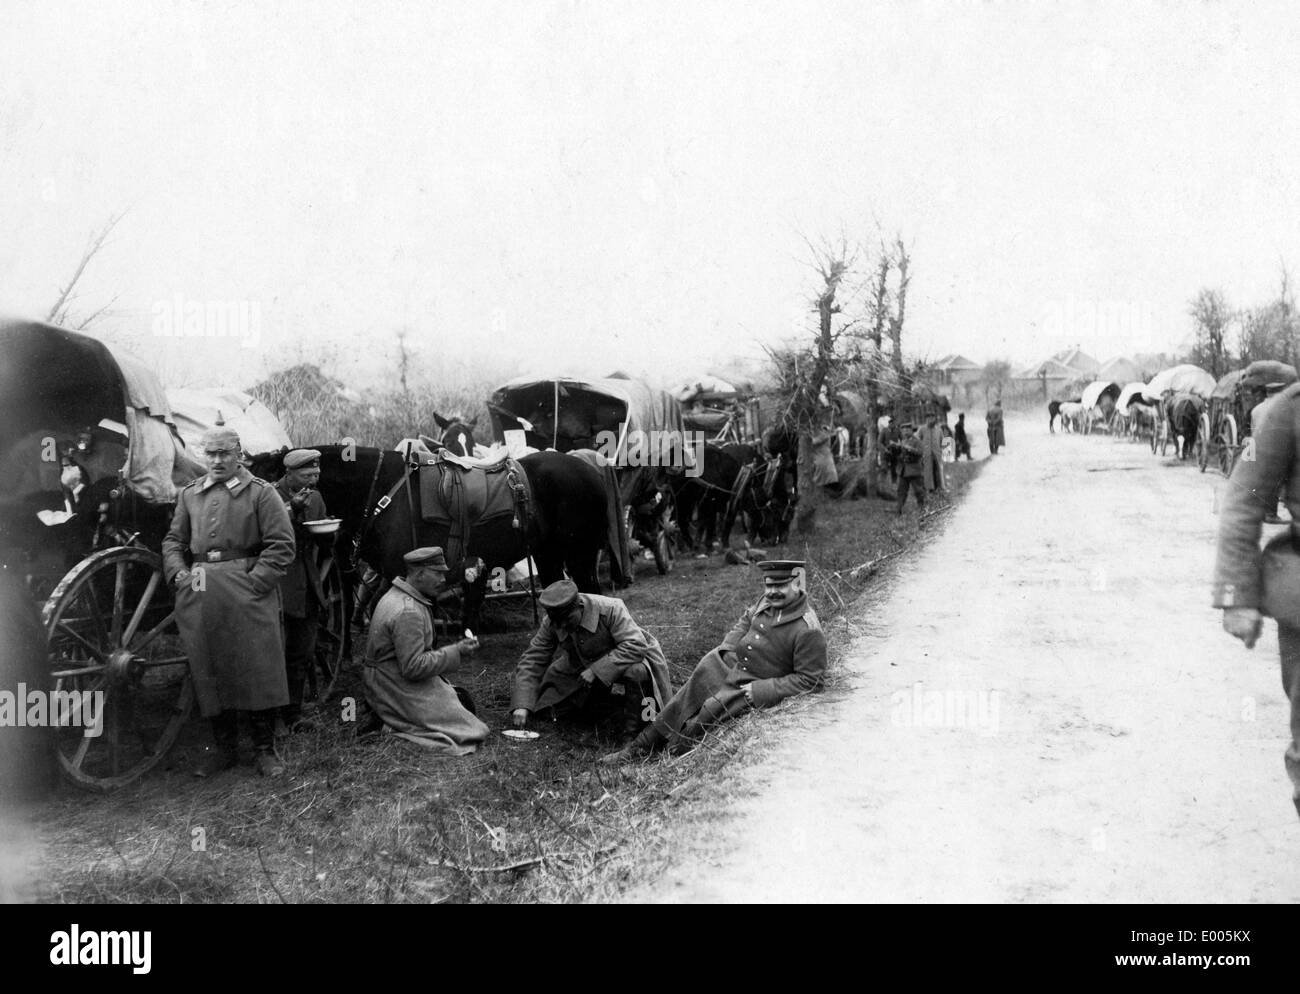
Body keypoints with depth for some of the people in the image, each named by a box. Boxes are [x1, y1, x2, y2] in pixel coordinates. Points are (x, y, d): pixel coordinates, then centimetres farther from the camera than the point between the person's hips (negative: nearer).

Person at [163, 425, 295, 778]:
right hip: (201, 597, 4)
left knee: (258, 672, -3)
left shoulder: (261, 492, 1)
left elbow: (281, 546, -5)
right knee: (210, 672, 8)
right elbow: (173, 540, 20)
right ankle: (224, 747, 21)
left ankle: (265, 749, 9)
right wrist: (180, 574, 1)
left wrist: (254, 582, -14)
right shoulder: (189, 494, 15)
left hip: (249, 592, -4)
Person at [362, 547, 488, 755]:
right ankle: (394, 727, -7)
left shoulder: (394, 596, 10)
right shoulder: (408, 612, -25)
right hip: (402, 689, -11)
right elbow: (413, 667, -26)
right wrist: (456, 651, -20)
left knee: (464, 698, 14)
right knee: (468, 730, -10)